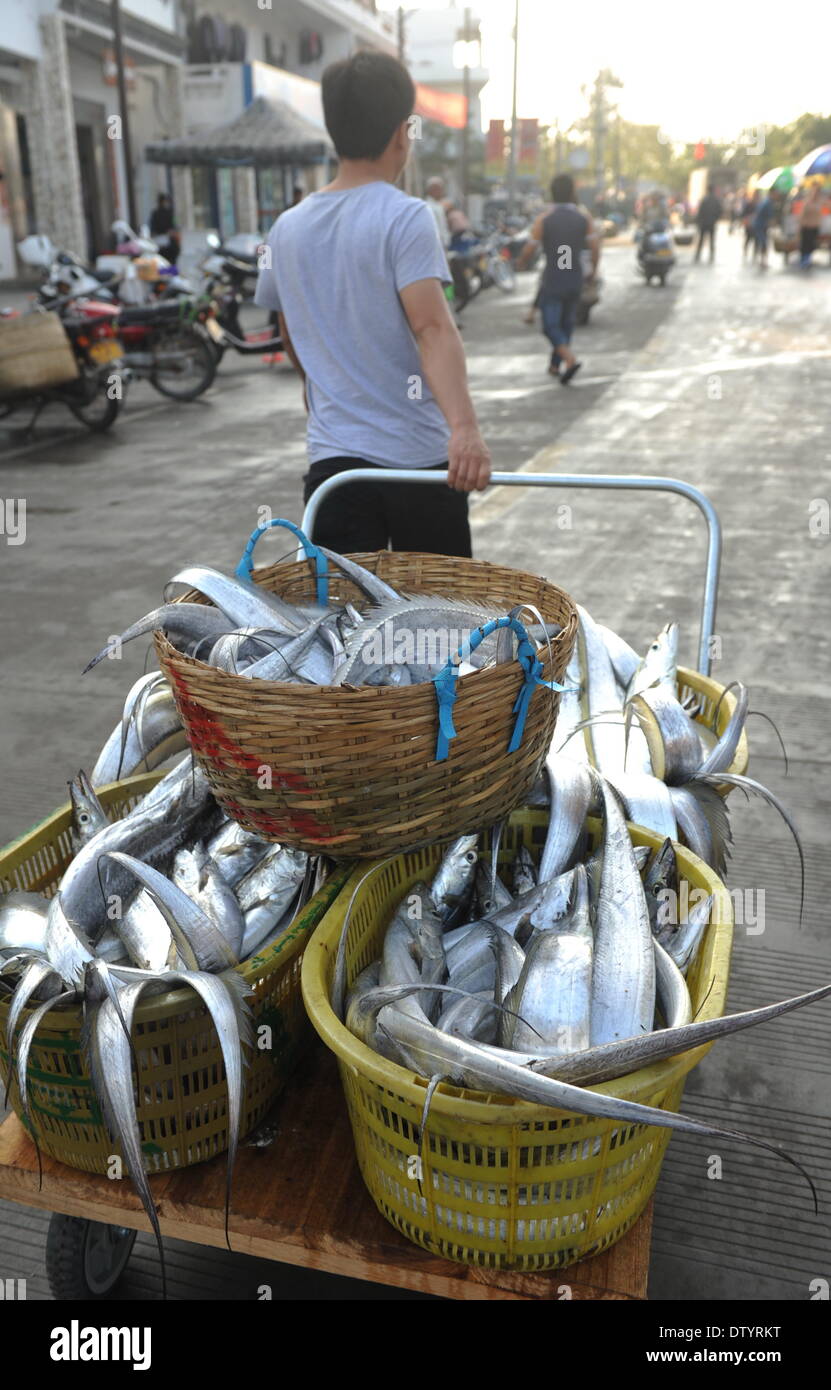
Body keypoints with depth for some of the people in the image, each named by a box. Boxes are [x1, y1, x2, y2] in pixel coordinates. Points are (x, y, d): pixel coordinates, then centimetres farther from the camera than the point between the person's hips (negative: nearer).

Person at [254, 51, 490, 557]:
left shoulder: (288, 229, 9)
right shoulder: (407, 217, -8)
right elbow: (432, 326, -23)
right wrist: (465, 425, -33)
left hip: (332, 459, 4)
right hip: (416, 456, -3)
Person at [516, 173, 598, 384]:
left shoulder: (544, 219, -10)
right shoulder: (584, 216, -3)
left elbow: (528, 250, -7)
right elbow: (594, 247, -2)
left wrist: (521, 263, 14)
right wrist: (594, 268, 16)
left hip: (552, 280, -3)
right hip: (575, 279, 3)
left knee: (551, 325, 0)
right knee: (566, 324, 18)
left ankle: (570, 359, -22)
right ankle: (555, 365, 26)